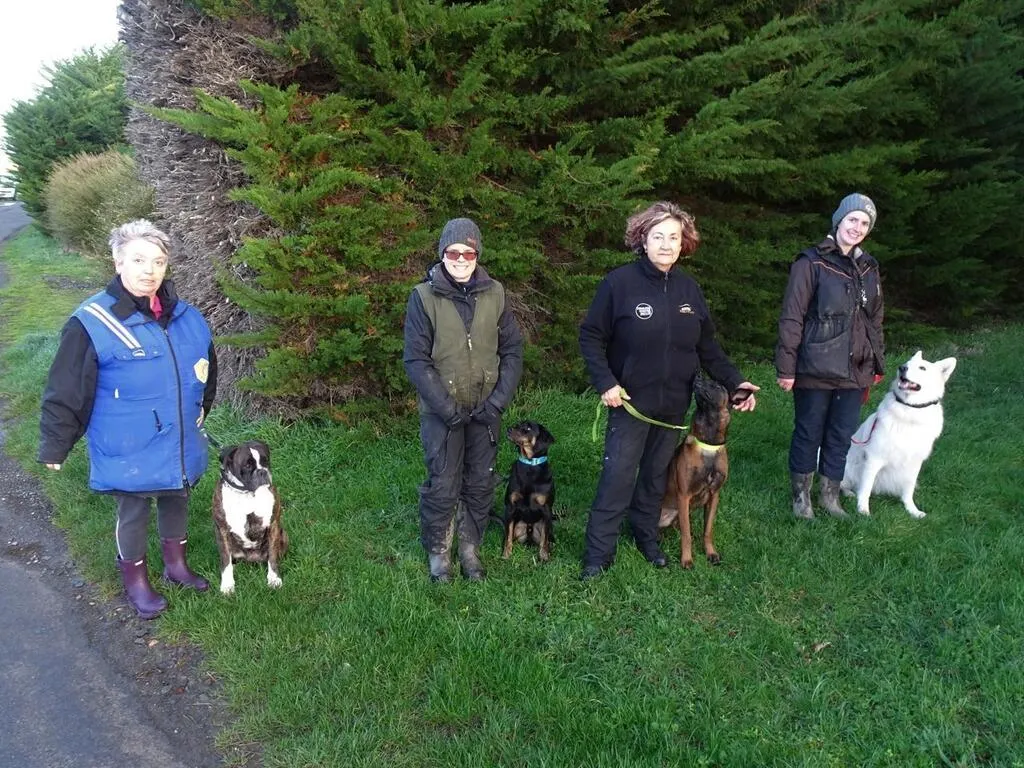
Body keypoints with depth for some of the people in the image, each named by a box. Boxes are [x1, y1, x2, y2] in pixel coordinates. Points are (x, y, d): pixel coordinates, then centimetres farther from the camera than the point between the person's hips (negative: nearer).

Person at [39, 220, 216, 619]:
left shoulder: (185, 316, -2)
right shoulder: (93, 323, -19)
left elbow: (206, 366, 16)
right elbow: (66, 391, -14)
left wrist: (200, 410, 22)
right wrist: (54, 446, -10)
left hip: (180, 446, 5)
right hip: (129, 451, -5)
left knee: (176, 501, 22)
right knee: (134, 513, 13)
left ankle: (176, 564, 45)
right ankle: (136, 582, 35)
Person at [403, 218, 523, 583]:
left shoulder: (494, 293, 0)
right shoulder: (423, 296, -8)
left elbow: (512, 350, 2)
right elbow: (416, 360, -10)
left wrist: (498, 400, -8)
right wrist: (446, 407, -16)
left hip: (485, 409, 3)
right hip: (442, 411, -3)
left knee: (481, 483, 12)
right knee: (443, 486, 3)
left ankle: (470, 547, 31)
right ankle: (438, 551, 25)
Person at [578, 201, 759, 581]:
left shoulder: (689, 288, 3)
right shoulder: (620, 282, -12)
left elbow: (707, 345, 10)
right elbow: (591, 337, -7)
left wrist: (734, 382, 2)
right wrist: (605, 382, -17)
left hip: (673, 404, 5)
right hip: (630, 402, -4)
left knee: (657, 474, 16)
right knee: (618, 477, -3)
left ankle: (646, 536, 34)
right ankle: (598, 554, 8)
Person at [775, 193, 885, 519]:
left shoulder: (868, 268, 11)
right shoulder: (812, 263, -9)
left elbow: (874, 321, 19)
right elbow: (791, 318, -11)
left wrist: (878, 364, 17)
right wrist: (786, 367, -15)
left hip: (854, 371, 6)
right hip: (815, 370, -6)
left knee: (841, 437, 13)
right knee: (808, 434, 7)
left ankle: (829, 495, 28)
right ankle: (801, 495, 24)